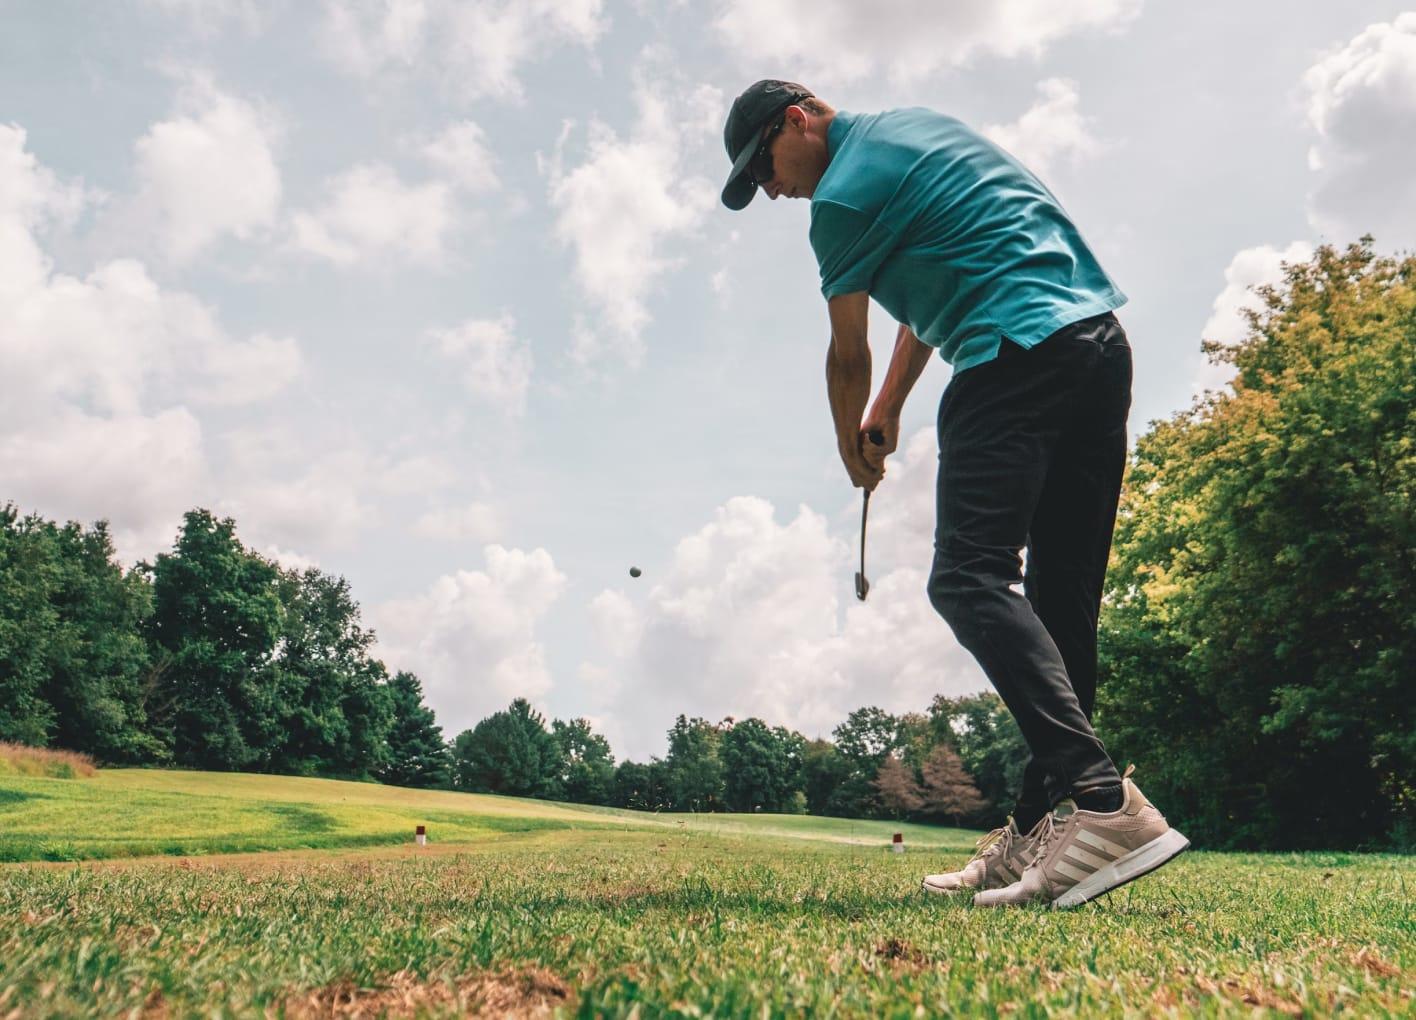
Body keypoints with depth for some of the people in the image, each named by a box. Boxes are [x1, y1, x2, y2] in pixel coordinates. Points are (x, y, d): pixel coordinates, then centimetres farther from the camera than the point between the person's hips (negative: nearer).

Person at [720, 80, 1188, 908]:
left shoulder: (843, 194, -2)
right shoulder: (919, 127, 26)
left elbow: (849, 354, 7)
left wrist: (854, 449, 25)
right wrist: (890, 408, 30)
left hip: (1019, 355, -9)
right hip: (1104, 344, 10)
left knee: (970, 577, -17)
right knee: (1063, 595, 3)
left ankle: (1102, 799, -29)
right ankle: (1042, 833, 6)